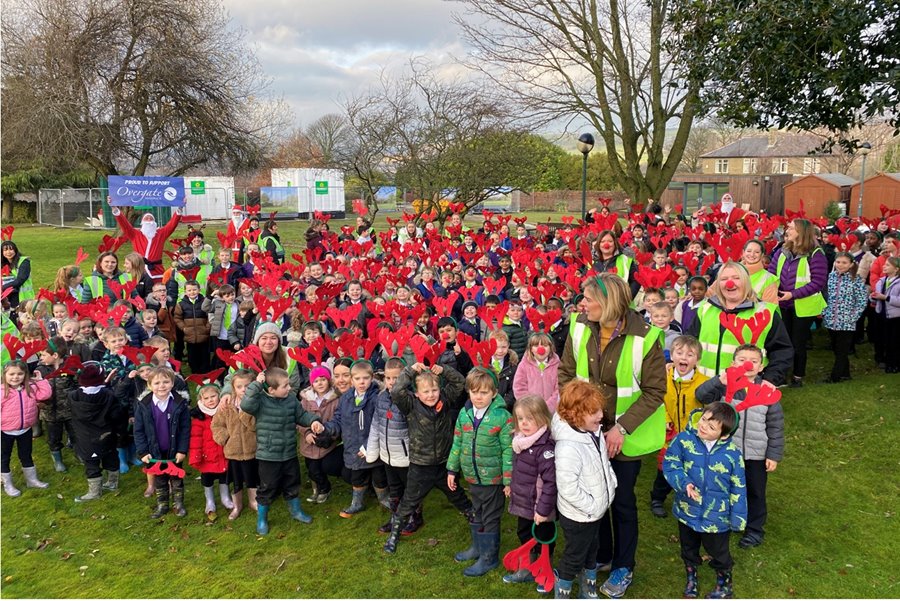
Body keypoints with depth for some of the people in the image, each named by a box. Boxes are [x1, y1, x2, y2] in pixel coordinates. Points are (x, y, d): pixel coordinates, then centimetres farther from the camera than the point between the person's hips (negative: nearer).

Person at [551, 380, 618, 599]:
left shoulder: (594, 431, -5)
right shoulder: (568, 447, -34)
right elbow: (568, 488, -32)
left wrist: (611, 484, 2)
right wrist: (592, 506, -23)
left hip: (595, 510, 9)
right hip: (578, 515, -9)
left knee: (591, 551, 27)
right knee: (574, 558, 11)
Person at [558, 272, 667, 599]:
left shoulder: (644, 337, -21)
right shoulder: (580, 328, -10)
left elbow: (654, 391, -15)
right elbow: (566, 373, 1)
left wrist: (622, 428, -20)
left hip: (626, 433, -3)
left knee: (622, 501, 13)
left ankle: (623, 567, 35)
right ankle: (600, 554, 42)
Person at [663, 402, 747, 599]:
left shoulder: (732, 453, -17)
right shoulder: (684, 440, -17)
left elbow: (738, 488, -8)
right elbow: (670, 464, -14)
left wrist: (738, 517, -4)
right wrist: (684, 483, -30)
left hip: (716, 517, -1)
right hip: (687, 511, 2)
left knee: (718, 553, 21)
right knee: (689, 549, 25)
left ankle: (725, 584, 48)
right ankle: (691, 578, 51)